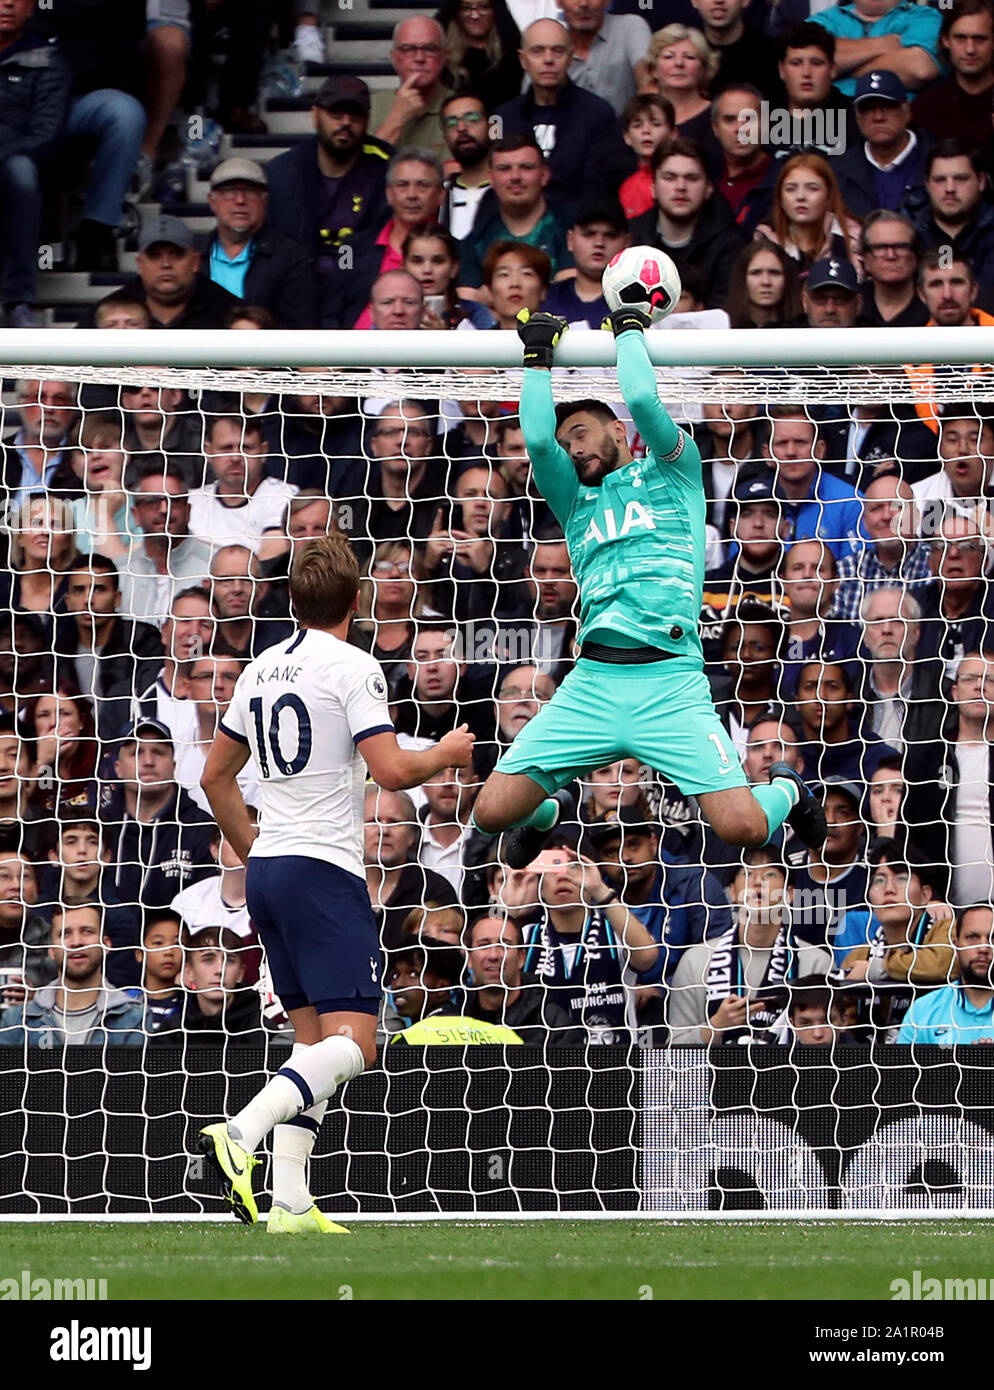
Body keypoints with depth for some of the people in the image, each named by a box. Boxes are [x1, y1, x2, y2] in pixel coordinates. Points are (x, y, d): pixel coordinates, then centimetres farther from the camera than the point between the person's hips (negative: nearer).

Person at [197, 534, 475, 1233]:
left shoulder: (260, 669, 13)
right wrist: (446, 754, 4)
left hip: (267, 869, 8)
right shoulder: (352, 666, -9)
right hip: (325, 868, -8)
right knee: (353, 1043, -12)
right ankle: (241, 1133, -32)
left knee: (314, 1038, 12)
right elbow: (393, 770, -16)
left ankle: (289, 1202, 2)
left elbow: (216, 775, 20)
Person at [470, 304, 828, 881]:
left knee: (743, 828, -18)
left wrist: (631, 329, 11)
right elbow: (537, 439, 3)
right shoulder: (575, 500, 22)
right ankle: (547, 810, 31)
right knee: (493, 811, -7)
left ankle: (786, 790, 20)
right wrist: (538, 358, 12)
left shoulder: (672, 470, 13)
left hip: (670, 682, -4)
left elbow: (641, 401, -5)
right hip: (592, 679, 4)